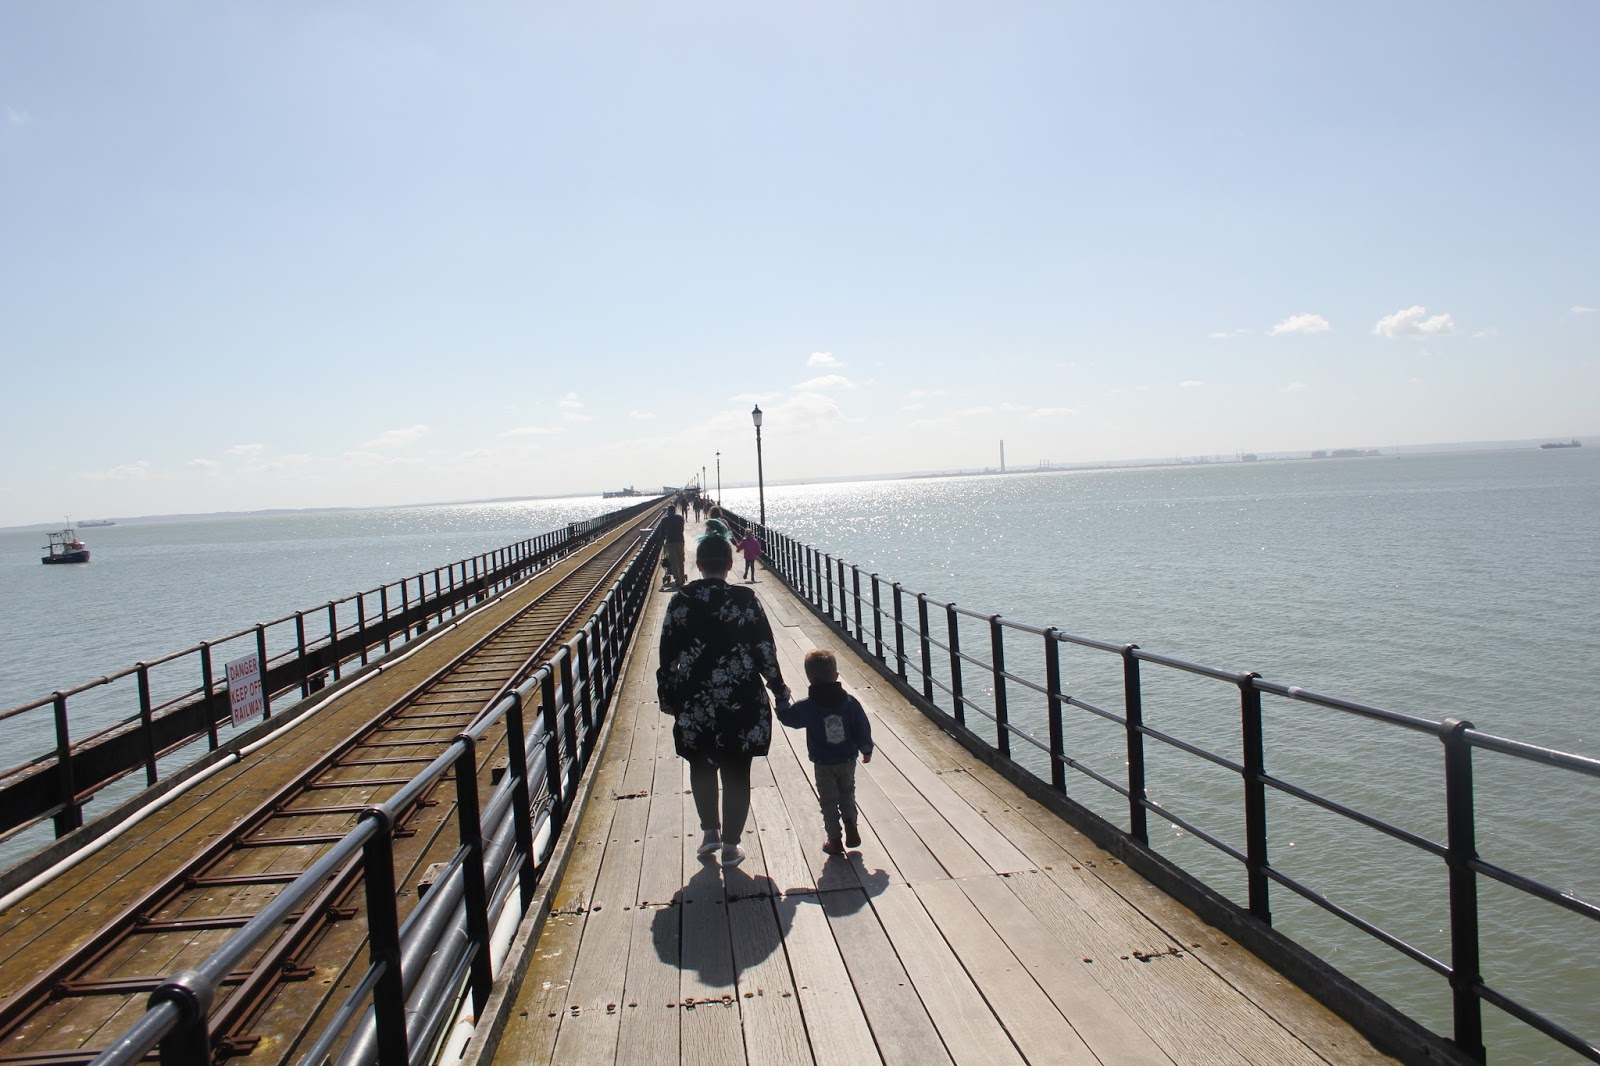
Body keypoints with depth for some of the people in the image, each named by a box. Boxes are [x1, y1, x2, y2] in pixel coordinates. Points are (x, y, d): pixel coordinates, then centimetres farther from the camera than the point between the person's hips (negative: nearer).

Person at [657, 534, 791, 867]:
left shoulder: (680, 602, -5)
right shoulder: (745, 600, -8)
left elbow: (668, 656, -1)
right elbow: (766, 652, -5)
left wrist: (666, 696, 12)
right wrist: (780, 692, 6)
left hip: (695, 705, 1)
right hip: (742, 703, -1)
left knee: (701, 767, 22)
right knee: (736, 773, 10)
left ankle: (710, 831, 27)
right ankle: (730, 845, 16)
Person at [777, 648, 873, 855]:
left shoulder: (807, 707, -15)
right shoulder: (849, 702, -11)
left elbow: (787, 717, 1)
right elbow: (863, 728, -4)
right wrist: (866, 750, 12)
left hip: (823, 764, -2)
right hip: (848, 761, 2)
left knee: (828, 801, 11)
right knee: (847, 794, 24)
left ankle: (834, 839, 14)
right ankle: (851, 826, 11)